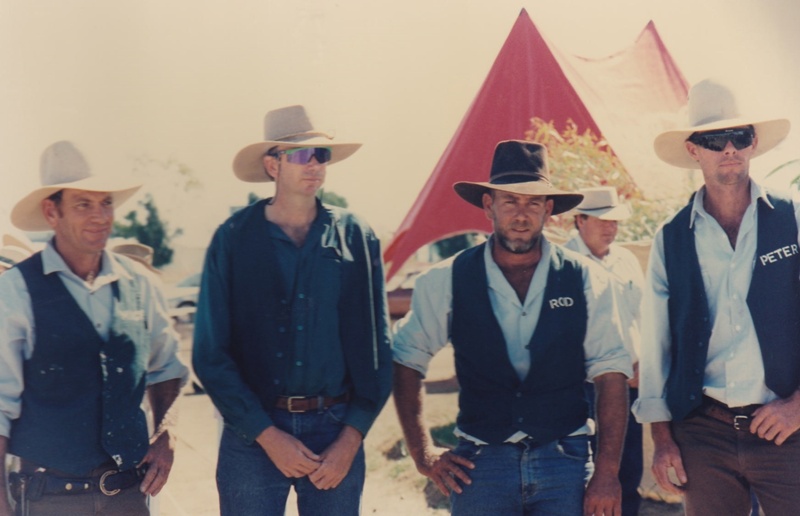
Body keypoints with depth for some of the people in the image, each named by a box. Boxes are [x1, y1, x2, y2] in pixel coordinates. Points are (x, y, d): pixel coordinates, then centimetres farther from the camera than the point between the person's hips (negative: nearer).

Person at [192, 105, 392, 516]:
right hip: (252, 434, -1)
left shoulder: (355, 237, 3)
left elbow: (376, 345, 4)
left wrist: (351, 437, -4)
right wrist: (267, 435, -8)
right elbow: (210, 354, -2)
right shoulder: (233, 240, -1)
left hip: (337, 430, 1)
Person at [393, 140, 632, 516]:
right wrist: (422, 454, 4)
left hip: (564, 460, 0)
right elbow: (405, 361, 9)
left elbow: (610, 375, -1)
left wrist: (606, 473, -7)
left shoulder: (585, 281, 1)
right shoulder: (446, 282, 1)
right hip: (479, 465, 0)